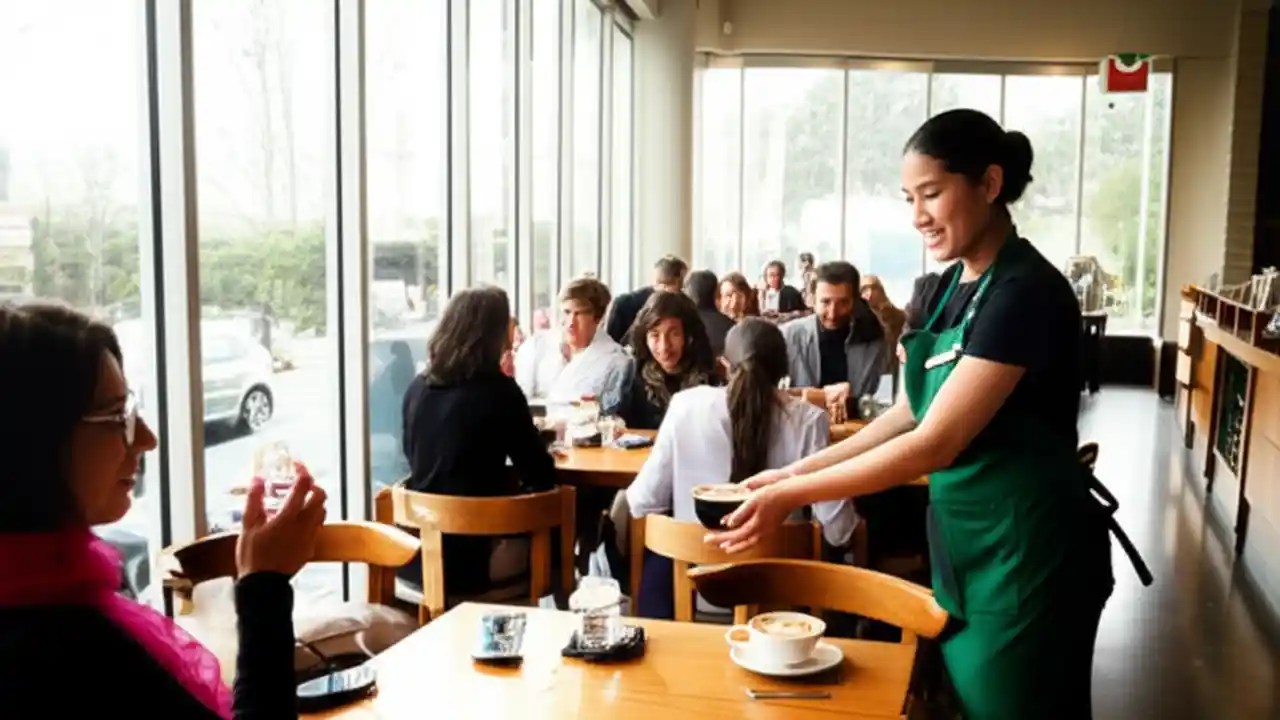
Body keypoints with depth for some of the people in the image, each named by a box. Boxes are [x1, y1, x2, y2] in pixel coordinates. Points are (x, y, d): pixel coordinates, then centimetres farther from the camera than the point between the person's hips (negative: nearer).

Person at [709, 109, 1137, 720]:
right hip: (962, 542, 8)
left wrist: (792, 496, -23)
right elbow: (912, 412, 11)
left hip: (1028, 553, -8)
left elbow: (935, 443, -25)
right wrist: (798, 470, 2)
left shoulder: (1027, 291, -21)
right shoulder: (951, 285, 6)